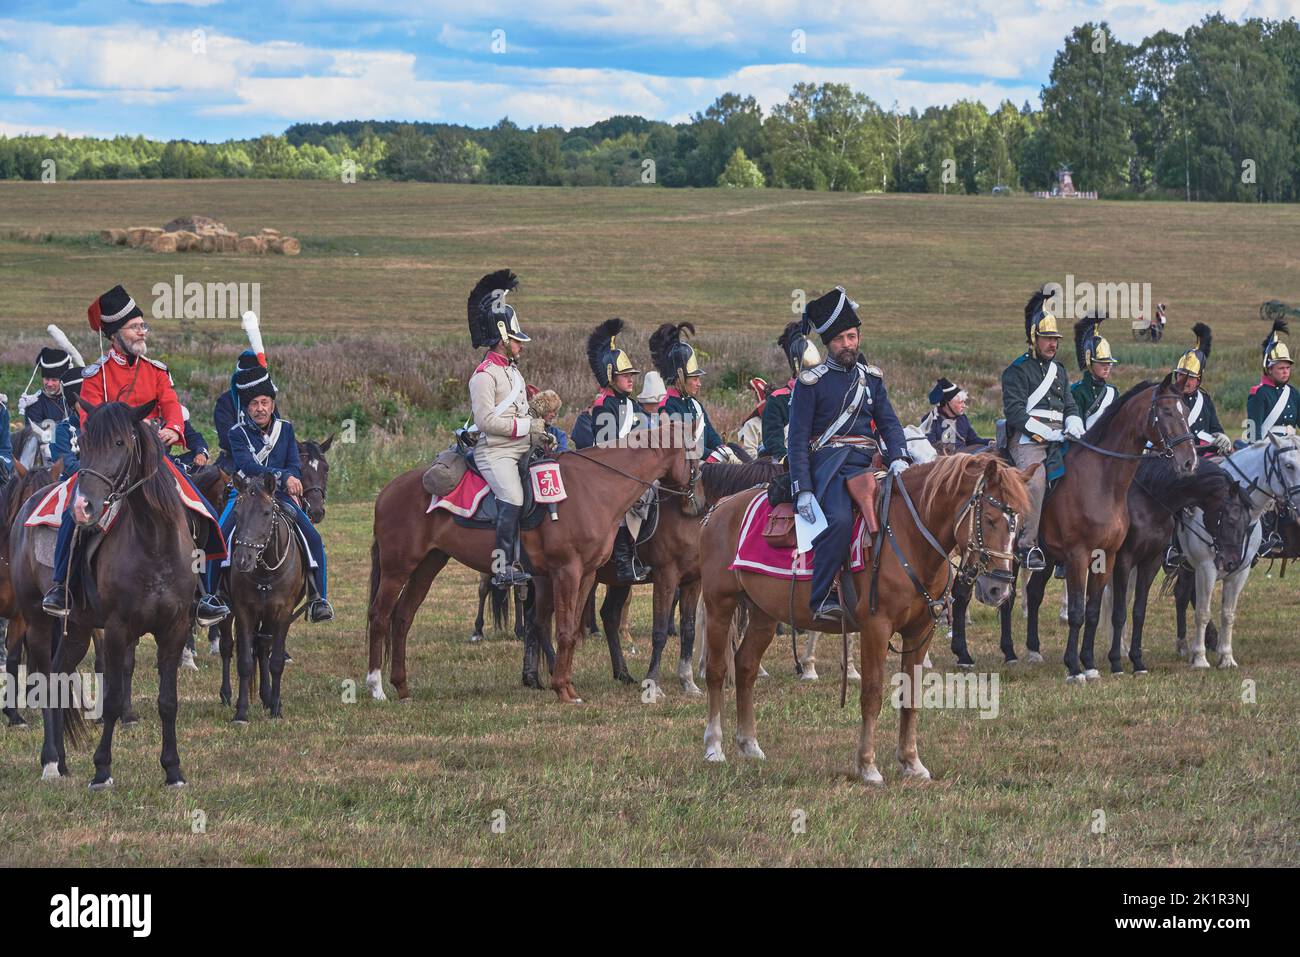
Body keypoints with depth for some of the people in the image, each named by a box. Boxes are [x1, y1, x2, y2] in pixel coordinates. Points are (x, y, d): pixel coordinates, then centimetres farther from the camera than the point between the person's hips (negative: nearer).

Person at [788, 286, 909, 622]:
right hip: (828, 465, -5)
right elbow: (798, 439, -1)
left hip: (866, 465, 5)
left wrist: (898, 458, -11)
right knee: (840, 520, -33)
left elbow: (889, 424, 11)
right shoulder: (811, 382, 3)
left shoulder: (871, 378, 18)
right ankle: (822, 598, -29)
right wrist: (802, 491, -11)